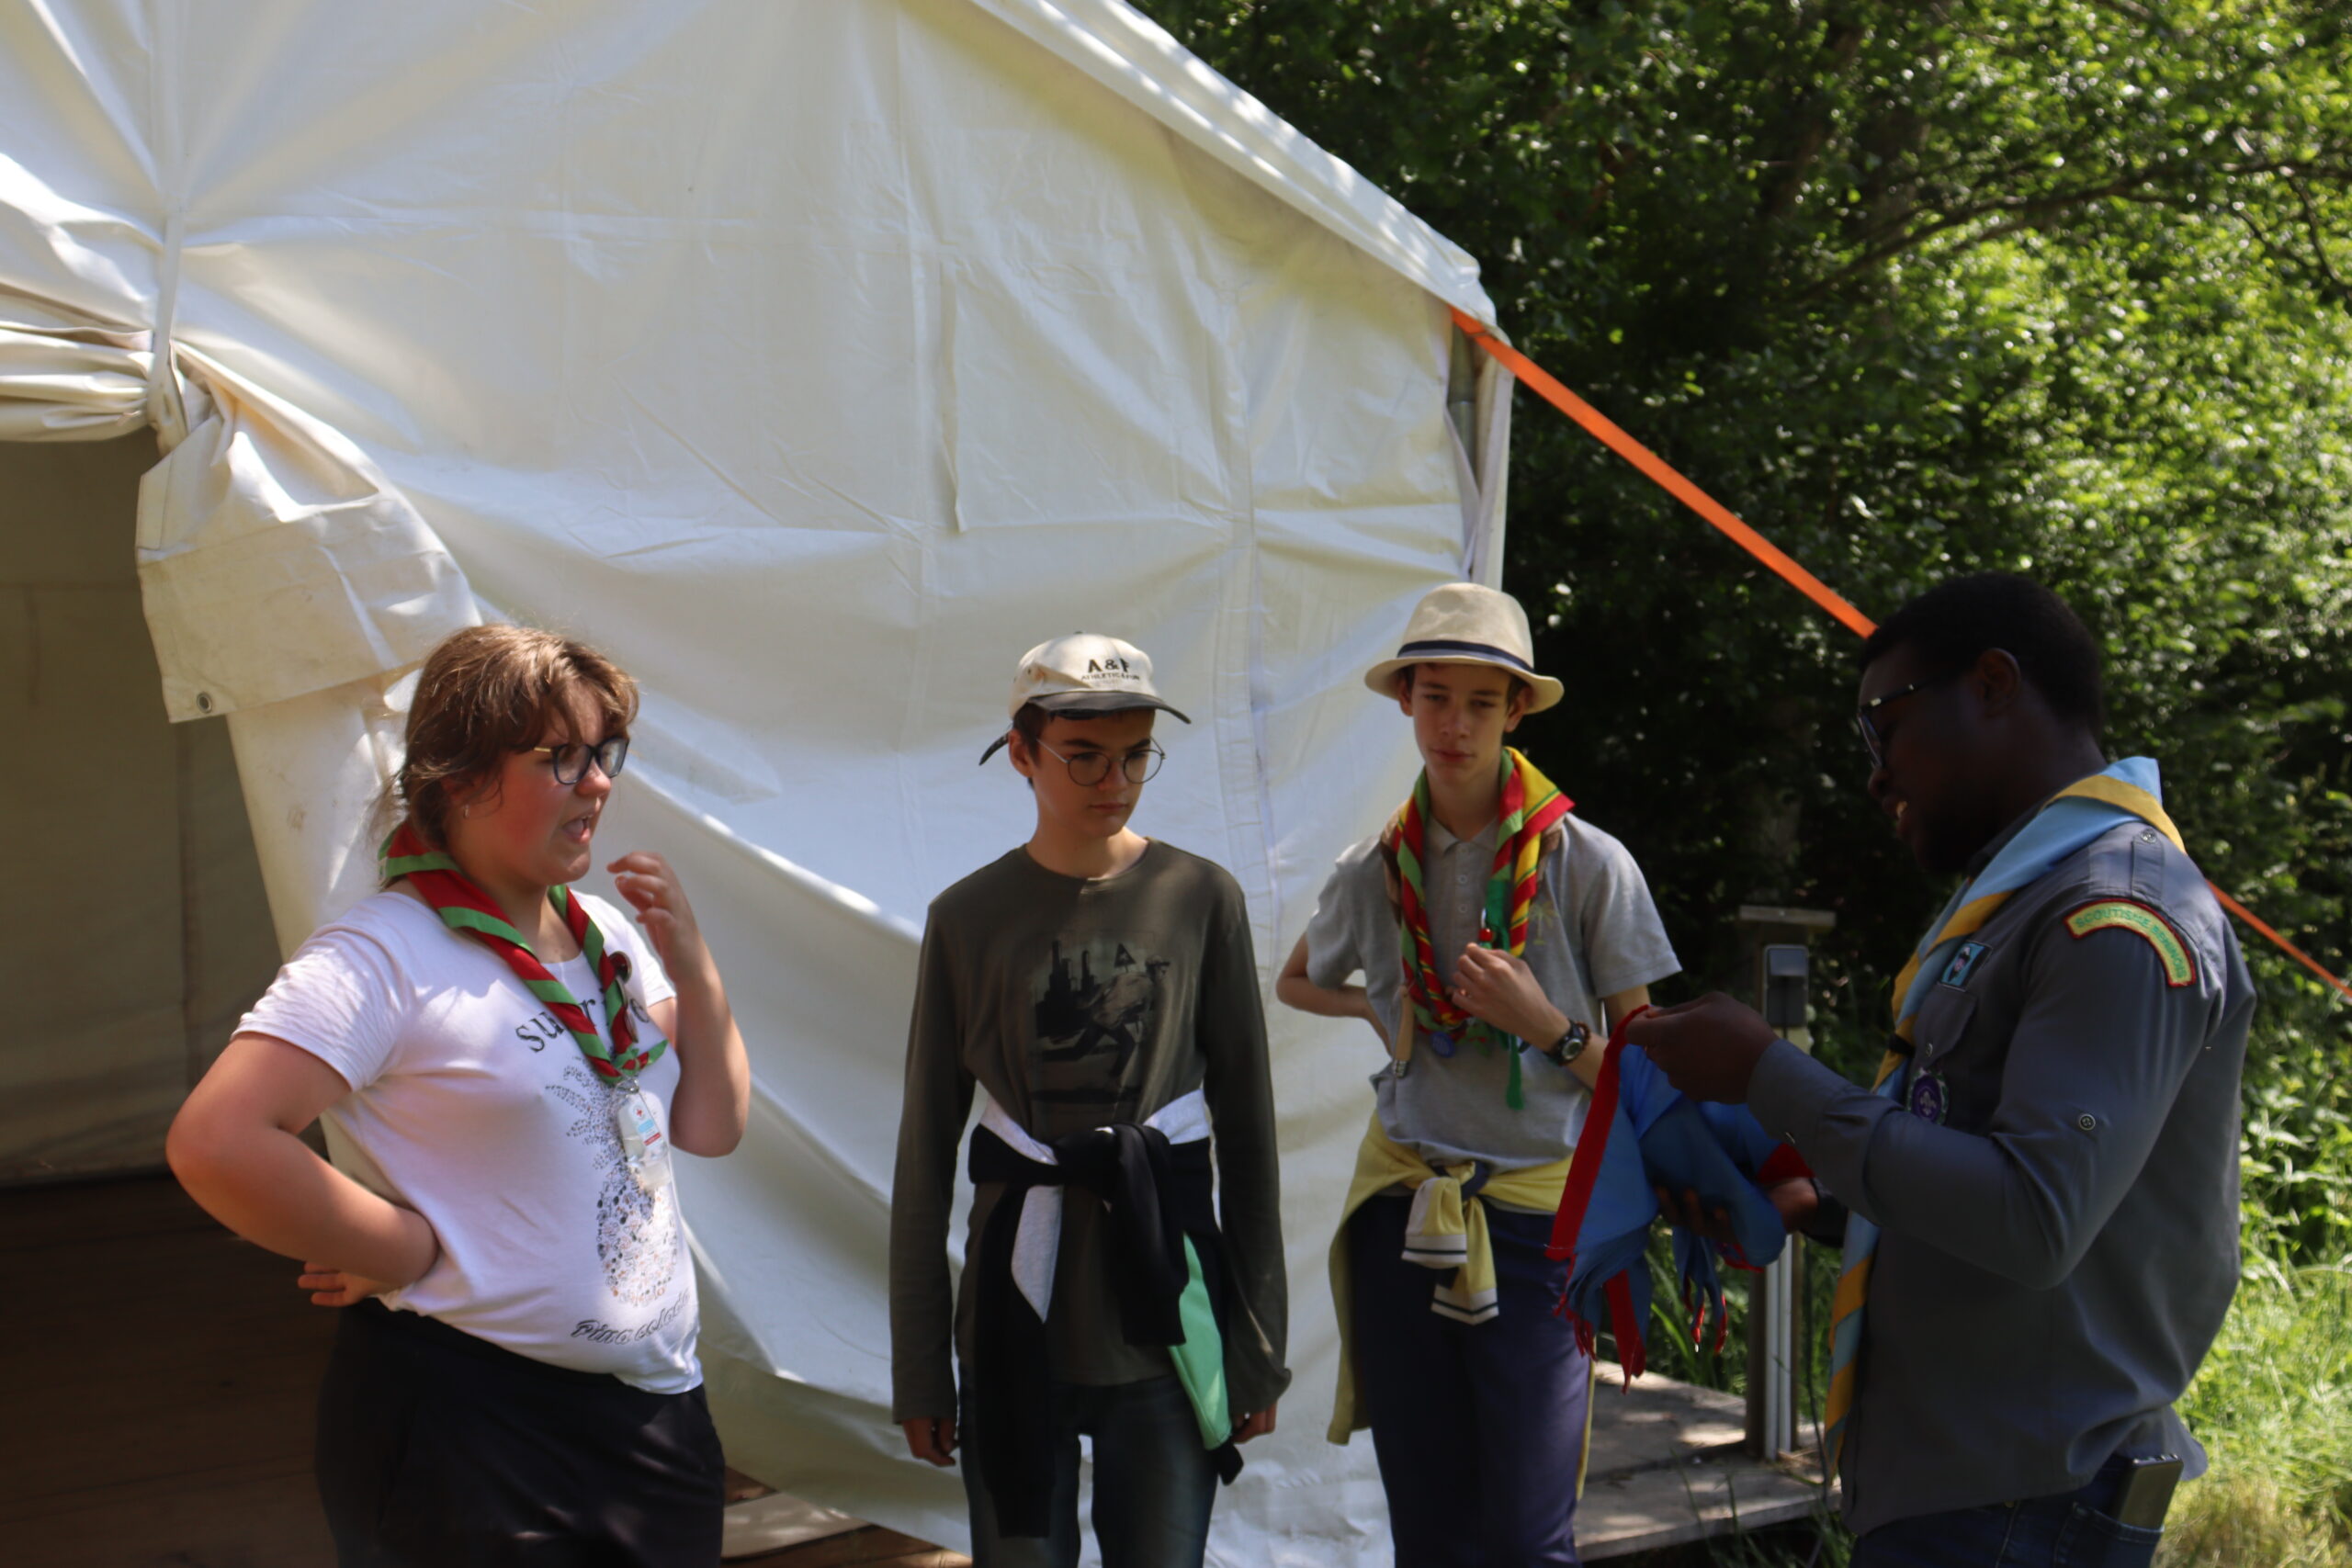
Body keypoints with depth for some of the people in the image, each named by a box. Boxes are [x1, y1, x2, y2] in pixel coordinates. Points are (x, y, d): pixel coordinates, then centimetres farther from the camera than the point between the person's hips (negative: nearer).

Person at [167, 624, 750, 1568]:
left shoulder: (607, 933, 9)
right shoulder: (385, 955, -15)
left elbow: (711, 1128, 12)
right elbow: (214, 1144, -26)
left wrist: (691, 967, -3)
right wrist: (412, 1252, -17)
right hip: (469, 1427, -7)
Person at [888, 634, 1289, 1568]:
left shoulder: (1200, 901, 1)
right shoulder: (969, 918, 1)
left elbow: (1248, 1130, 4)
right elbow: (926, 1154, 4)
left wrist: (1260, 1346, 3)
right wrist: (918, 1368, 3)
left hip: (1166, 1317, 0)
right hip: (1018, 1318, 0)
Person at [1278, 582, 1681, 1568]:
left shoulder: (1588, 867, -6)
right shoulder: (1374, 873, 4)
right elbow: (1296, 982, 26)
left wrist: (1545, 1023, -19)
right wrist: (1380, 1006, 8)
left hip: (1537, 1217, -3)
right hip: (1403, 1216, 3)